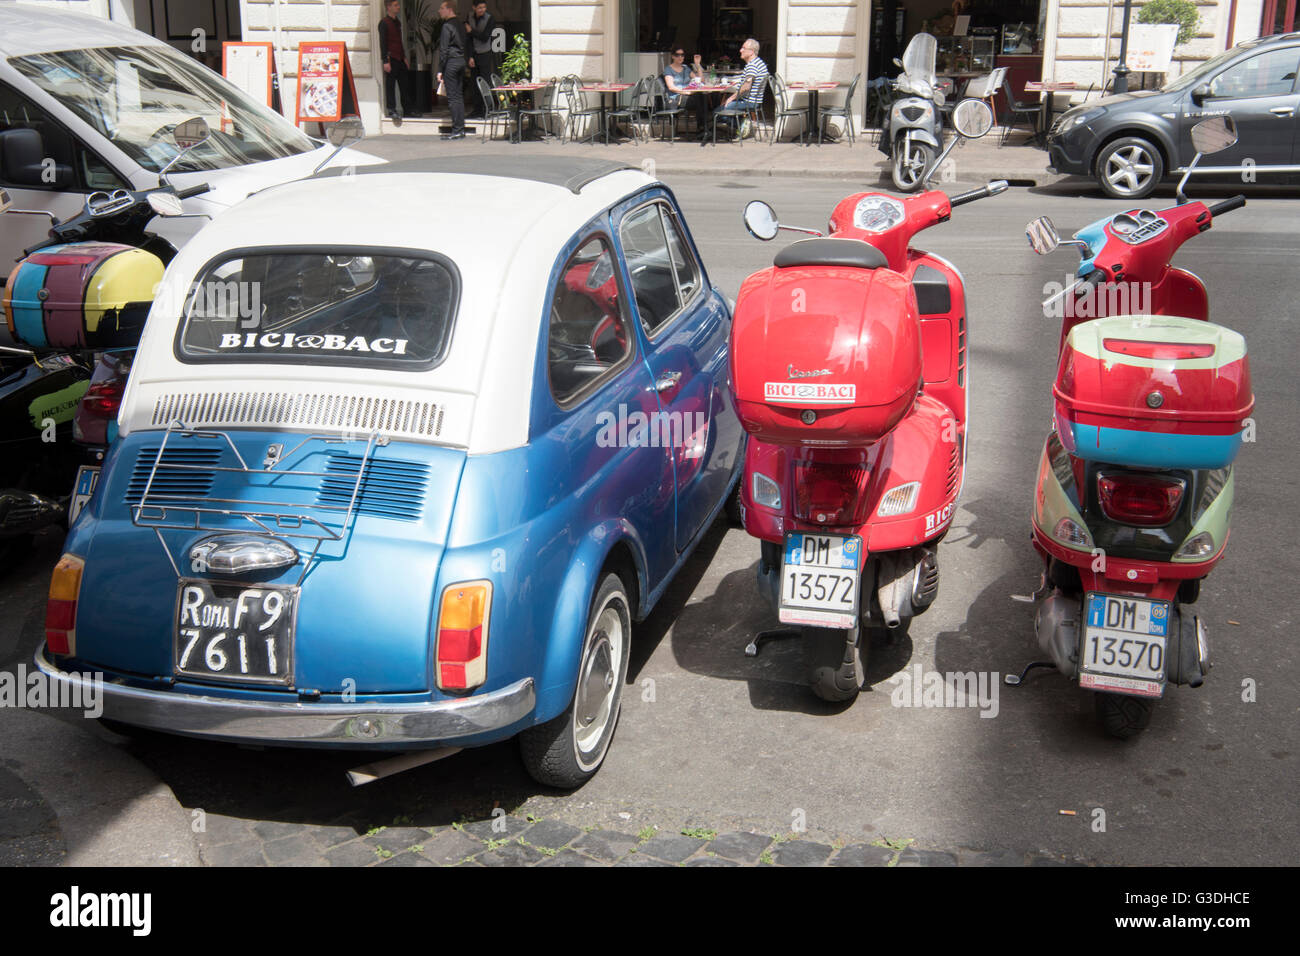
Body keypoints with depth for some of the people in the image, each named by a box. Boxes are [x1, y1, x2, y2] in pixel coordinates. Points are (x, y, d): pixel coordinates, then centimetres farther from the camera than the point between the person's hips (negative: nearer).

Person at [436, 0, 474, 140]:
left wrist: (440, 70, -12)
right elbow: (467, 44, 19)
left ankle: (457, 131, -8)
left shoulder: (447, 26, -12)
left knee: (452, 97, -7)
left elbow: (444, 50, -14)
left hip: (451, 62, -8)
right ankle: (461, 129, 13)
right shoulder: (460, 25, 14)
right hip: (462, 61, 8)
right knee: (459, 96, 11)